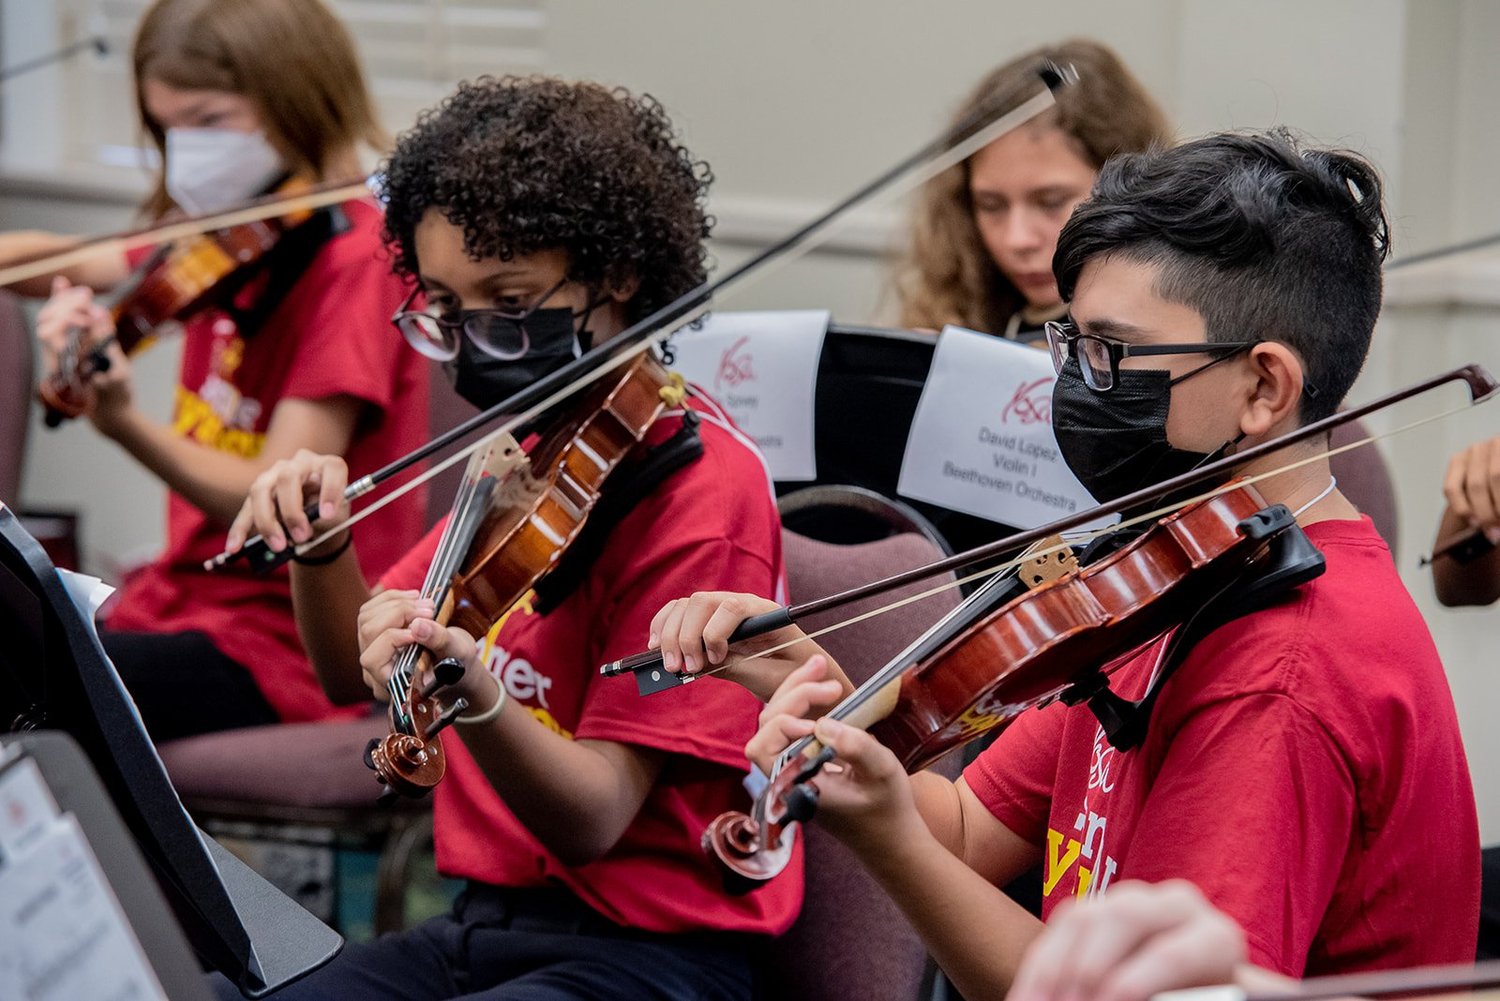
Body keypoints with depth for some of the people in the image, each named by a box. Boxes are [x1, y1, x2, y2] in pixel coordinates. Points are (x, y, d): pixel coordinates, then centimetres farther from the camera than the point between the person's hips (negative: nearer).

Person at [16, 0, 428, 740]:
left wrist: (124, 422, -34)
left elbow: (274, 504, -19)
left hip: (279, 644, -8)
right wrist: (68, 289, -12)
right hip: (178, 600, 8)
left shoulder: (353, 258, -12)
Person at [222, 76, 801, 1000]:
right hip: (488, 921, 8)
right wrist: (320, 549, -6)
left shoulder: (699, 482, -13)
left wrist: (476, 696, -38)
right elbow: (355, 673, 14)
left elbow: (594, 818, -19)